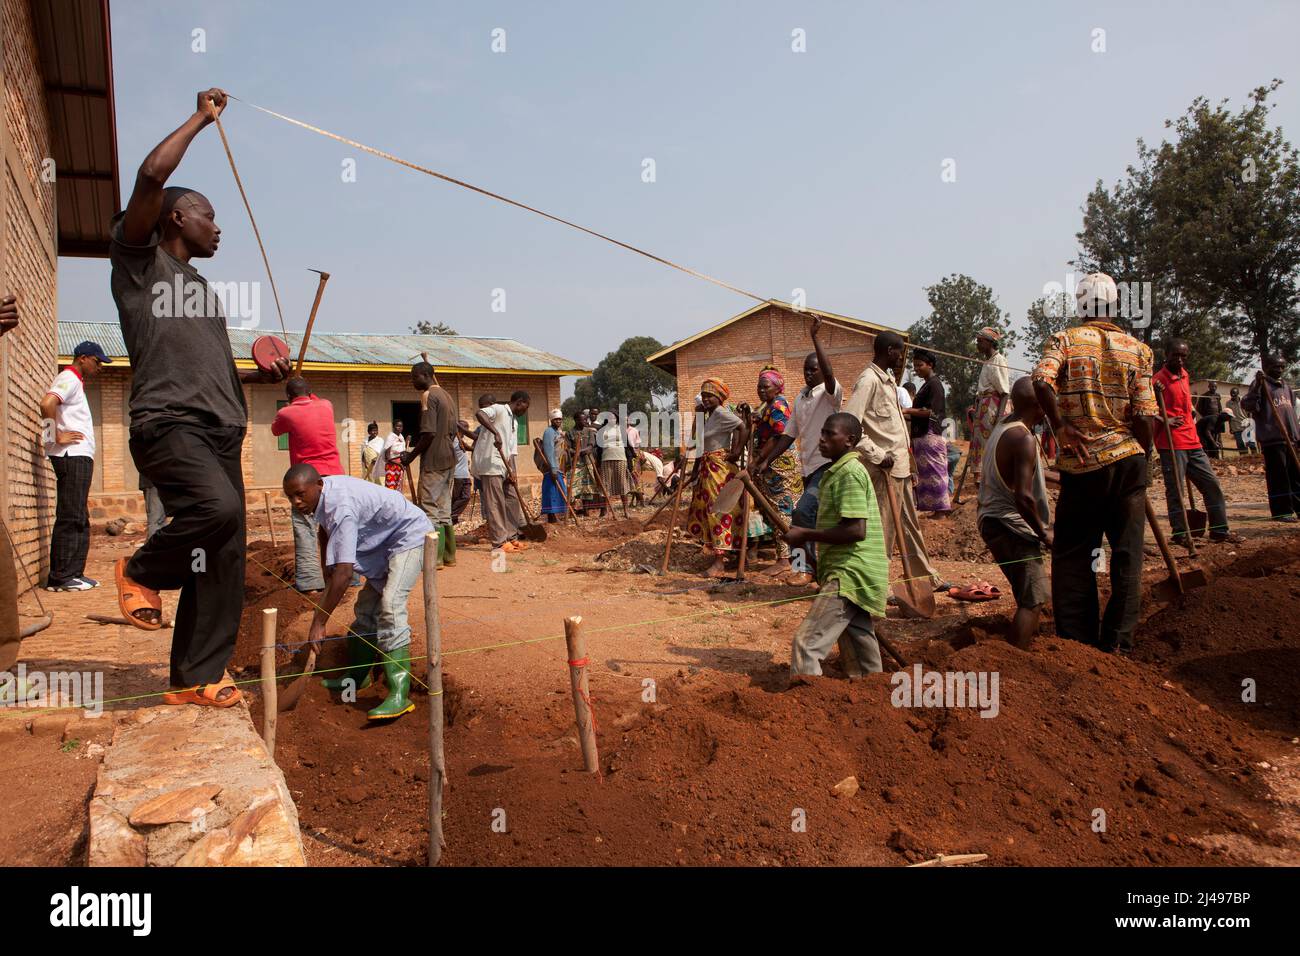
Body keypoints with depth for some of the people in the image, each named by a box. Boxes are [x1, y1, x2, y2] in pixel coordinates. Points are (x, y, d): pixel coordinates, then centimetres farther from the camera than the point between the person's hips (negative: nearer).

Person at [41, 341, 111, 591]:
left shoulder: (76, 382, 22)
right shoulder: (69, 378, -7)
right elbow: (46, 404, -25)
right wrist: (57, 437, -18)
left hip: (80, 457, 10)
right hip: (72, 456, -10)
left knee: (78, 518, 11)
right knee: (70, 517, -9)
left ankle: (73, 574, 15)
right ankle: (61, 577, -6)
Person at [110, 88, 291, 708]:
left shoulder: (203, 288, 27)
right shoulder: (138, 260, 5)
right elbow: (151, 177, -10)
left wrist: (263, 376, 13)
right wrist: (201, 118, 2)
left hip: (221, 429, 8)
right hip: (167, 423, -8)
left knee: (223, 558, 2)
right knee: (217, 507, -33)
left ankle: (195, 679, 11)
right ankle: (142, 571, 0)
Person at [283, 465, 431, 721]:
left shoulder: (341, 507, -34)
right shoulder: (323, 496, -4)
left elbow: (344, 573, -39)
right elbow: (325, 530, 22)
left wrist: (318, 622, -35)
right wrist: (327, 569, 20)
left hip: (410, 536, -10)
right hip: (385, 542, 10)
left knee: (390, 606, -25)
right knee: (366, 608, 13)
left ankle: (400, 694, -30)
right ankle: (357, 675, 31)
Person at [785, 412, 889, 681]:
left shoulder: (849, 472, -14)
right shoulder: (838, 471, 17)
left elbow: (856, 530, -24)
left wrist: (806, 535, -17)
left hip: (850, 575, -11)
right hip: (854, 574, 11)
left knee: (806, 642, -18)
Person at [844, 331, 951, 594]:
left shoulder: (888, 380, 16)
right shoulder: (868, 380, -15)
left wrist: (908, 456, 16)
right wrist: (877, 455, -21)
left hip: (901, 464, 10)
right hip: (885, 467, -10)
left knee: (910, 523, 18)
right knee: (883, 527, -2)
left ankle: (928, 576, 30)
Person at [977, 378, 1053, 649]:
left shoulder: (1002, 428, 11)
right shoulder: (1025, 439, -19)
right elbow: (1023, 496, -26)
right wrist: (1043, 533, -15)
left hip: (992, 519, 10)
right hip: (1010, 526, -10)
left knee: (1029, 595, 22)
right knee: (1033, 599, -8)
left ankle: (1024, 648, 33)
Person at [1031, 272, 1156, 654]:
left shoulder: (1065, 339, 0)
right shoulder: (1136, 349, 4)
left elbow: (1041, 380, -20)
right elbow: (1144, 415, -2)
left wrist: (1060, 425, -9)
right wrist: (1142, 458, 10)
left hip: (1081, 463, -1)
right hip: (1128, 460, 1)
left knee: (1072, 553, 8)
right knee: (1127, 553, 9)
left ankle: (1076, 639, 10)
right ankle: (1117, 641, 12)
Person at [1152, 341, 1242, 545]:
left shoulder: (1185, 375, 16)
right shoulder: (1158, 379, -11)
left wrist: (1189, 413, 21)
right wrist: (1164, 420, -28)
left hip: (1192, 441, 8)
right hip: (1171, 444, -8)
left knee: (1211, 484, 10)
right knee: (1175, 490, -3)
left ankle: (1219, 530, 18)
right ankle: (1180, 533, 6)